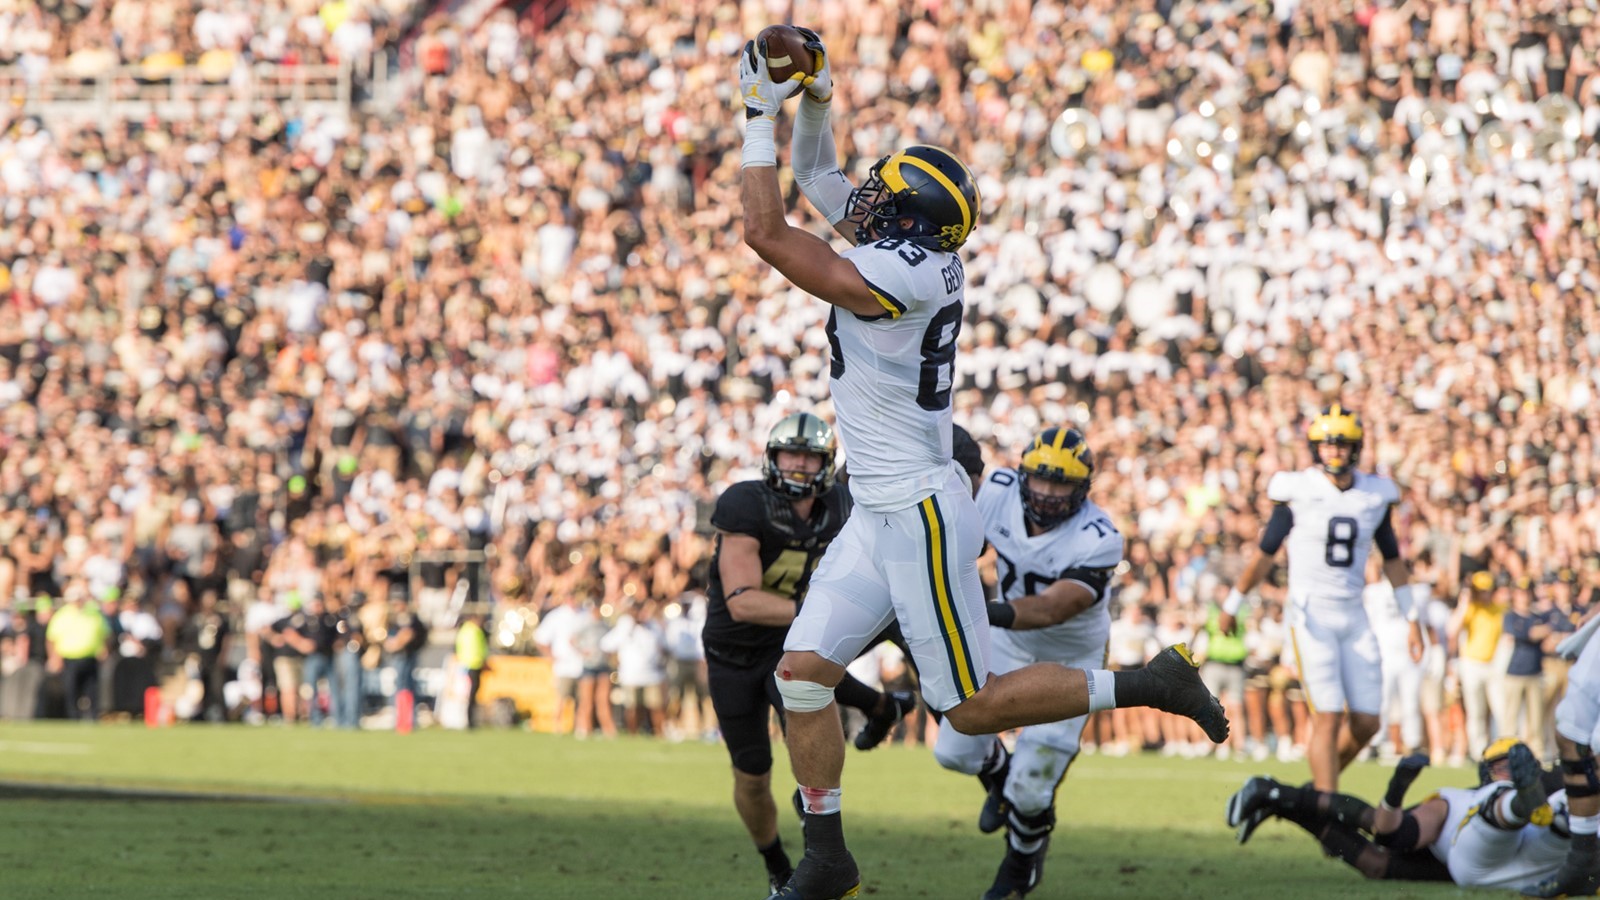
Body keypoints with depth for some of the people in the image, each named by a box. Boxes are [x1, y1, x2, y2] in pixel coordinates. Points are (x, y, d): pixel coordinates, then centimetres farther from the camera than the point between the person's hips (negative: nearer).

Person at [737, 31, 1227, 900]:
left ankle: (1145, 685, 9)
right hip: (880, 514, 9)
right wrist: (813, 106, 4)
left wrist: (760, 114, -16)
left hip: (921, 513, -9)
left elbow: (765, 233, -22)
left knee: (974, 706, -2)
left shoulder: (897, 276, -22)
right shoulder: (912, 253, 5)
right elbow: (817, 177, 20)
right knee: (803, 668, 2)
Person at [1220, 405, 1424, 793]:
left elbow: (1392, 560, 15)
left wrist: (1412, 620, 15)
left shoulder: (1376, 495, 4)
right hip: (1312, 615, -5)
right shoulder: (1298, 491, -7)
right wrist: (1231, 606, 9)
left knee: (1366, 724, 3)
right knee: (1329, 718, -13)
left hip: (1353, 616, 5)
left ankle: (1319, 786, 25)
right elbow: (1264, 554, 3)